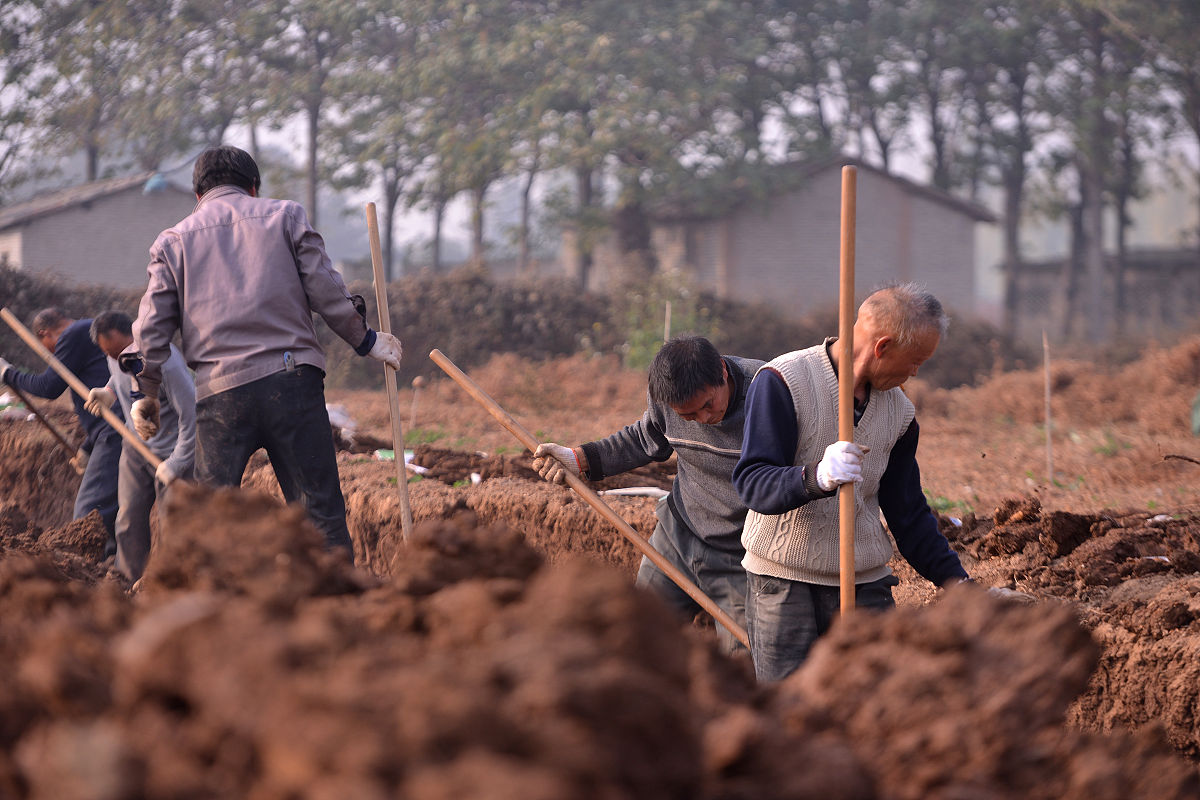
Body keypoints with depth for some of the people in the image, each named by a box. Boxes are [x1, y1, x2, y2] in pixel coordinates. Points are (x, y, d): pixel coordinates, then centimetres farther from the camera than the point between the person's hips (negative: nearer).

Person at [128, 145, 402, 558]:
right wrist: (365, 340, 17)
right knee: (320, 510, 0)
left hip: (220, 390, 1)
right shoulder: (286, 216, 12)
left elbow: (152, 327, 12)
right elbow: (325, 290, 5)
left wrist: (145, 393, 22)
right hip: (292, 379, -1)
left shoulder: (172, 241, 15)